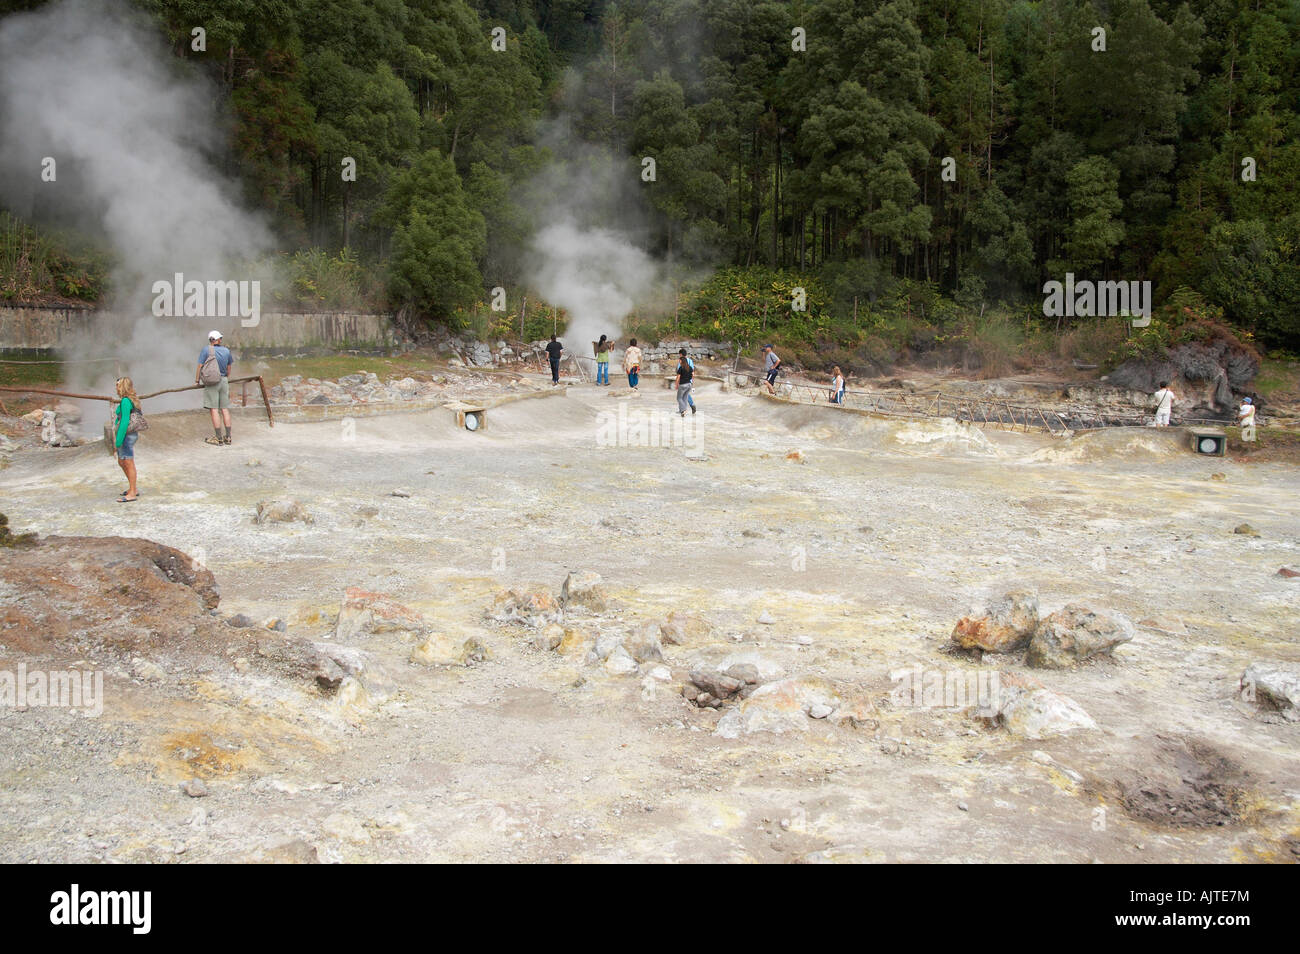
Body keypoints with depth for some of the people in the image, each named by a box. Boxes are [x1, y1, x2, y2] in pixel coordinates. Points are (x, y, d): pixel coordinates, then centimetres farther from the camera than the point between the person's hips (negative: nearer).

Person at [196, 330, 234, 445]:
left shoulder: (206, 350, -7)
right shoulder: (226, 351, 5)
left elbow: (199, 367, -6)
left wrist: (197, 381, 5)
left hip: (212, 383, -4)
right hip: (224, 381, 5)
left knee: (214, 410, -4)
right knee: (225, 409, 8)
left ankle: (218, 438, -6)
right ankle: (228, 437, 9)